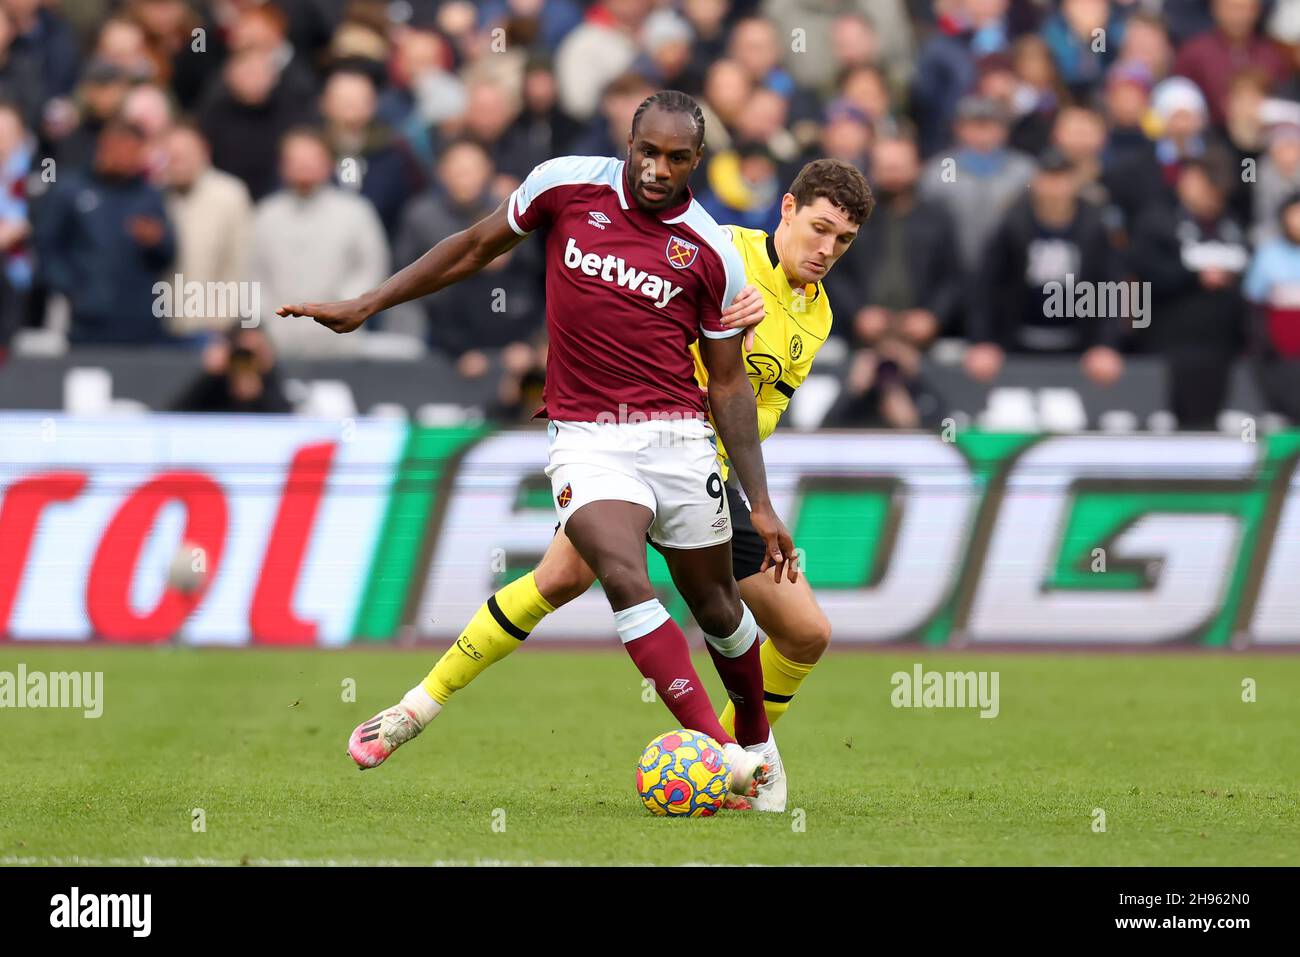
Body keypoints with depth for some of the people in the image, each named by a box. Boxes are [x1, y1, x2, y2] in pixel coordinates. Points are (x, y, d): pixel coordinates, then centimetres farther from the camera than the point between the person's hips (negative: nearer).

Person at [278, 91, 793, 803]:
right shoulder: (566, 184, -2)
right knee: (624, 574, -25)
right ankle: (716, 750, -32)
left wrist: (761, 504, 4)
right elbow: (476, 248, 13)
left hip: (678, 436, 1)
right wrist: (364, 307, 13)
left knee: (715, 605, 9)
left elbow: (729, 383, 7)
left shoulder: (712, 254, -1)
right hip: (585, 439, -1)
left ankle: (756, 743, 37)